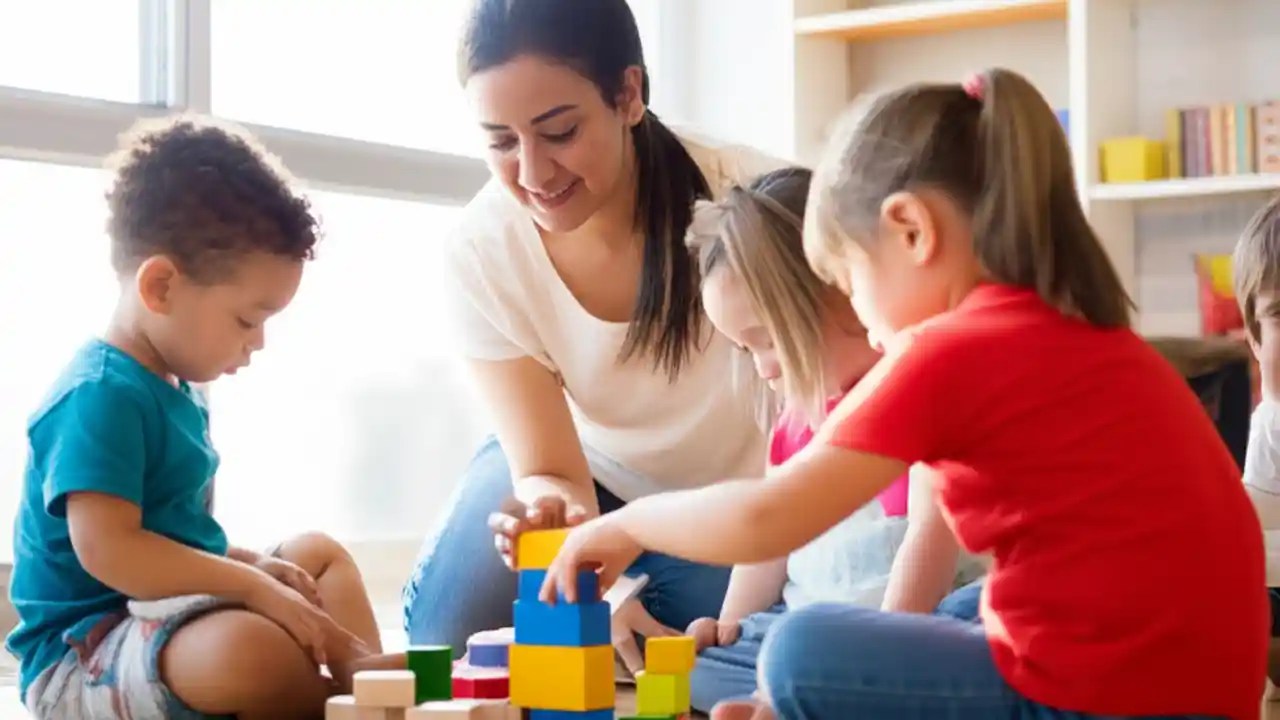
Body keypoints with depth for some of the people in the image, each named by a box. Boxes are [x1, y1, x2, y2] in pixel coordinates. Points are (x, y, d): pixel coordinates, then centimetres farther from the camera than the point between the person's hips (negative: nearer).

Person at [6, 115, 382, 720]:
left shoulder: (176, 390, 13)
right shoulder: (100, 396, -20)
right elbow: (107, 549, -30)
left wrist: (250, 565, 7)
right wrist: (256, 587, -27)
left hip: (158, 621, 11)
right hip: (79, 660, -11)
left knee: (321, 554, 25)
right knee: (253, 647, -40)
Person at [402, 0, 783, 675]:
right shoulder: (482, 251, -24)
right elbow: (548, 469, -22)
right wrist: (556, 516, -46)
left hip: (735, 499, -1)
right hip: (594, 475, 1)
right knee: (446, 635, -15)